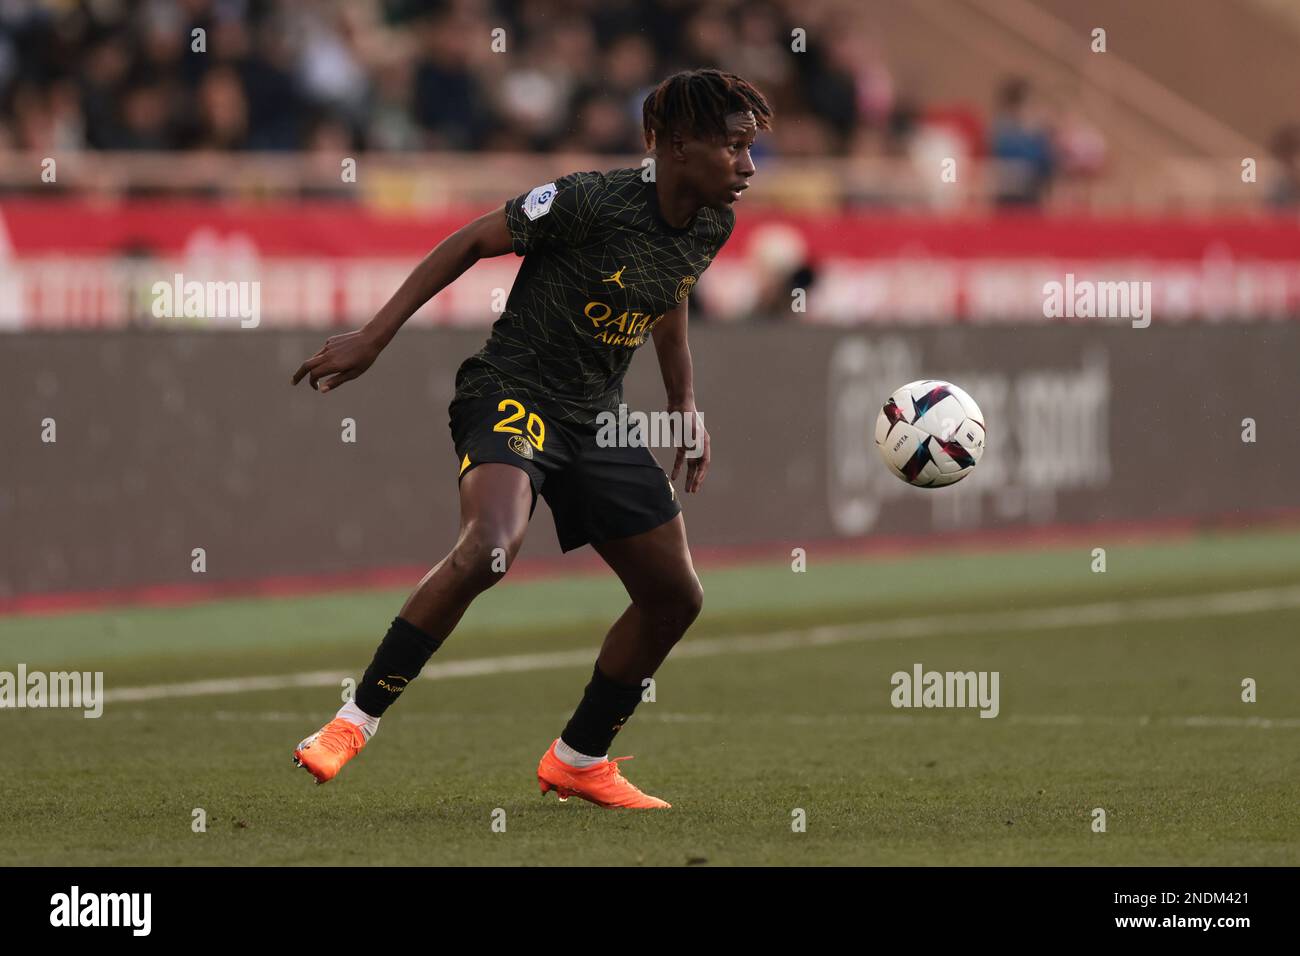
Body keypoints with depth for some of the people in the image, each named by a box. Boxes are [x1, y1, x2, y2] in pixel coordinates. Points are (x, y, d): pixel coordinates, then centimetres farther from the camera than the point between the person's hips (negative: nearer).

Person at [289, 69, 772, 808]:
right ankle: (354, 725, -22)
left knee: (676, 596, 7)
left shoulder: (712, 227, 2)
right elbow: (471, 243, -12)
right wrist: (373, 339, -12)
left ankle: (579, 761, 25)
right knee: (491, 547, -34)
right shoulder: (592, 202, -20)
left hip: (599, 420, 8)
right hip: (513, 393, -8)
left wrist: (685, 403, 21)